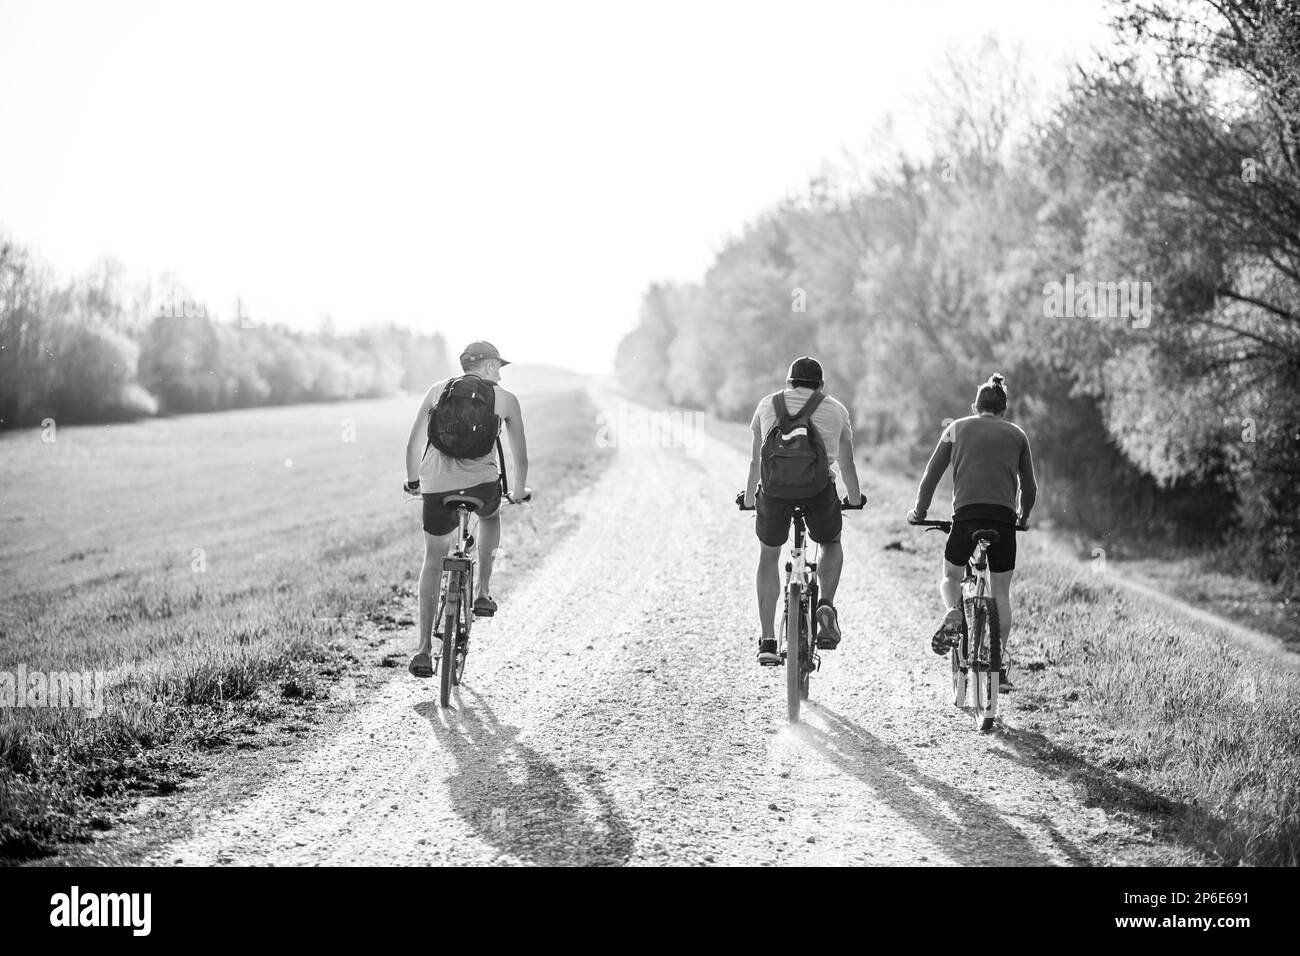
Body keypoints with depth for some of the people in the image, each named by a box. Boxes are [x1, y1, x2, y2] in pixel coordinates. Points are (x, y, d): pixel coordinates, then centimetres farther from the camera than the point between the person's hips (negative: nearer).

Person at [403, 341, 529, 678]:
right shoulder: (505, 399, 13)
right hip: (482, 483, -1)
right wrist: (519, 492, 36)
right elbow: (521, 456, 19)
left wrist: (412, 480, 34)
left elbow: (413, 444, 18)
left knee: (433, 561, 16)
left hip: (437, 485, 1)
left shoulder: (438, 390, 17)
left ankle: (424, 647, 12)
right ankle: (483, 591, 28)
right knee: (491, 515, 36)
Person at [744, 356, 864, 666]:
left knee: (769, 555, 20)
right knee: (831, 544, 27)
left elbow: (756, 461, 30)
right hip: (819, 487, -1)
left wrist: (749, 498, 44)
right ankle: (826, 605, 2)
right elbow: (847, 463, 31)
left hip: (774, 487, 1)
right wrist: (855, 499, 47)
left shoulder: (768, 405, 24)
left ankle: (767, 642, 13)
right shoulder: (835, 409, 22)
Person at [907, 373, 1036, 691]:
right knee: (1001, 590, 10)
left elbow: (931, 476, 11)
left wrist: (919, 511, 23)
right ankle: (1000, 664, 7)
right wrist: (1023, 518, 34)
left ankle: (952, 614, -14)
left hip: (966, 512, -1)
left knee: (951, 577, 18)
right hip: (1004, 516, 1)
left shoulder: (957, 429, 14)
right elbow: (1029, 488, 18)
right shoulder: (1017, 434, 16)